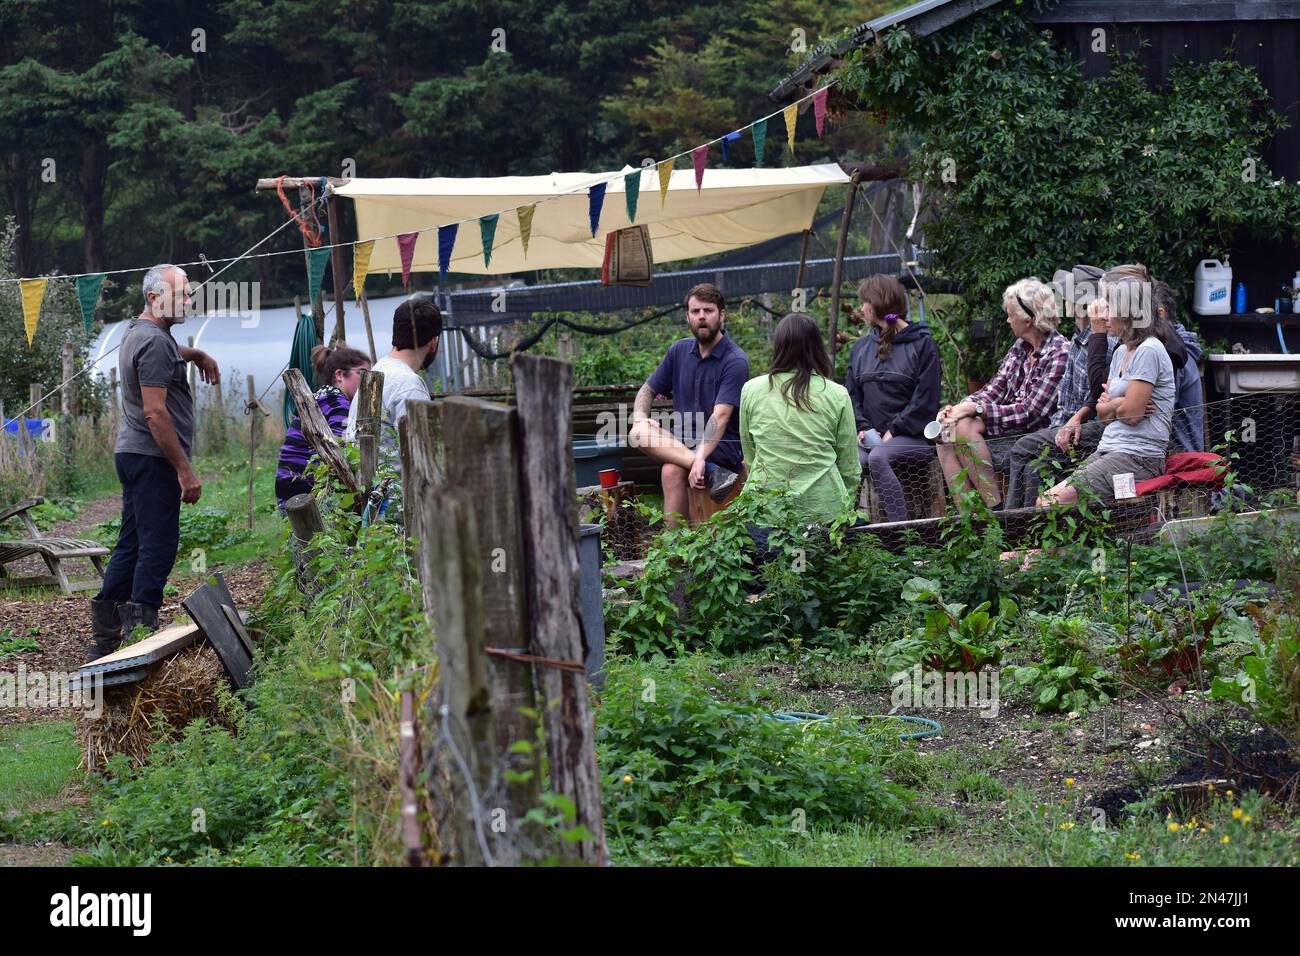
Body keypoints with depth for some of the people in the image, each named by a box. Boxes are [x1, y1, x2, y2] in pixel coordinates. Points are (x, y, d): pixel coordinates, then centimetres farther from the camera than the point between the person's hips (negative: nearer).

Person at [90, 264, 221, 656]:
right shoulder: (154, 342, -16)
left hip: (132, 455, 11)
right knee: (157, 546, -10)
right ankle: (141, 630, -13)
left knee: (131, 544, 12)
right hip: (152, 458, -11)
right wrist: (185, 469, -21)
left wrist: (197, 355, 43)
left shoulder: (137, 332, 17)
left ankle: (106, 634, 13)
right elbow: (155, 412, -22)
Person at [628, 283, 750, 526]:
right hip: (683, 441, 7)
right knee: (640, 432, -26)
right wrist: (639, 417, -7)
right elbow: (648, 389, 17)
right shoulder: (679, 351, 8)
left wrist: (701, 457, -37)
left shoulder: (735, 360, -13)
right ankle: (713, 472, -39)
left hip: (722, 444, -7)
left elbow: (720, 416, -24)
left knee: (672, 471, -35)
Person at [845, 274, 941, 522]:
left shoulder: (921, 344, -1)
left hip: (913, 436, -5)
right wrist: (862, 427, -2)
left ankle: (899, 527, -32)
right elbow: (853, 395, 16)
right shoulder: (862, 347, 17)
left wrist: (894, 431, -12)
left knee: (877, 457, -35)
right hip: (872, 435, 5)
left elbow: (925, 400, -6)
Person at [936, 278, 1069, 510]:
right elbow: (995, 390, 9)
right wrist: (958, 408, -9)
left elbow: (1031, 412, -17)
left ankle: (994, 507, -21)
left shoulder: (1060, 353, -13)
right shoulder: (1019, 347, 14)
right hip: (1010, 428, 8)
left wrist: (975, 408, -18)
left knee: (963, 428, -25)